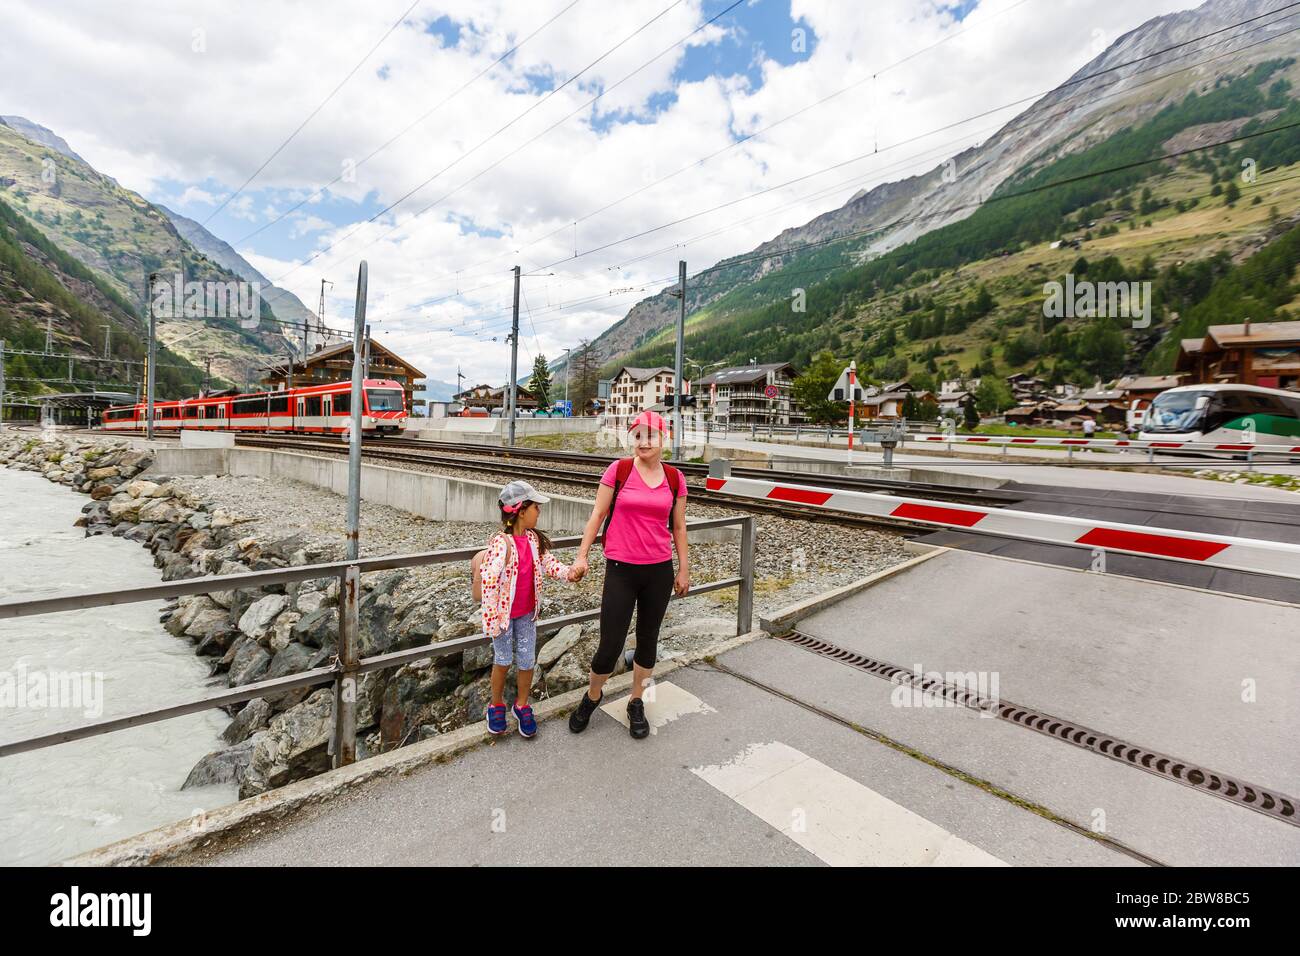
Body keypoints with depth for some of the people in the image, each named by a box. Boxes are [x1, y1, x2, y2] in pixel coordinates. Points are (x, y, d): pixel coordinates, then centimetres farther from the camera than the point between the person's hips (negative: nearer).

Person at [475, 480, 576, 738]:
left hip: (527, 612, 5)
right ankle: (496, 705, 36)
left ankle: (522, 705, 33)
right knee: (503, 660, 11)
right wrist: (491, 616, -25)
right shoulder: (501, 542, -25)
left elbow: (548, 562, 1)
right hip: (504, 612, -5)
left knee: (527, 661, 12)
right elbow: (488, 578, -27)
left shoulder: (534, 538, -2)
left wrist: (568, 572, -19)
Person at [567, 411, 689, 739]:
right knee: (611, 645, 0)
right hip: (621, 570, -3)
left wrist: (684, 569, 9)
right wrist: (582, 555, -3)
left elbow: (679, 528, 8)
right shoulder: (619, 470, -5)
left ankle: (636, 703, 35)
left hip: (660, 571, 3)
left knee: (648, 638, 14)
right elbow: (597, 515, 0)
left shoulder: (675, 478, 2)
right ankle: (592, 696, 31)